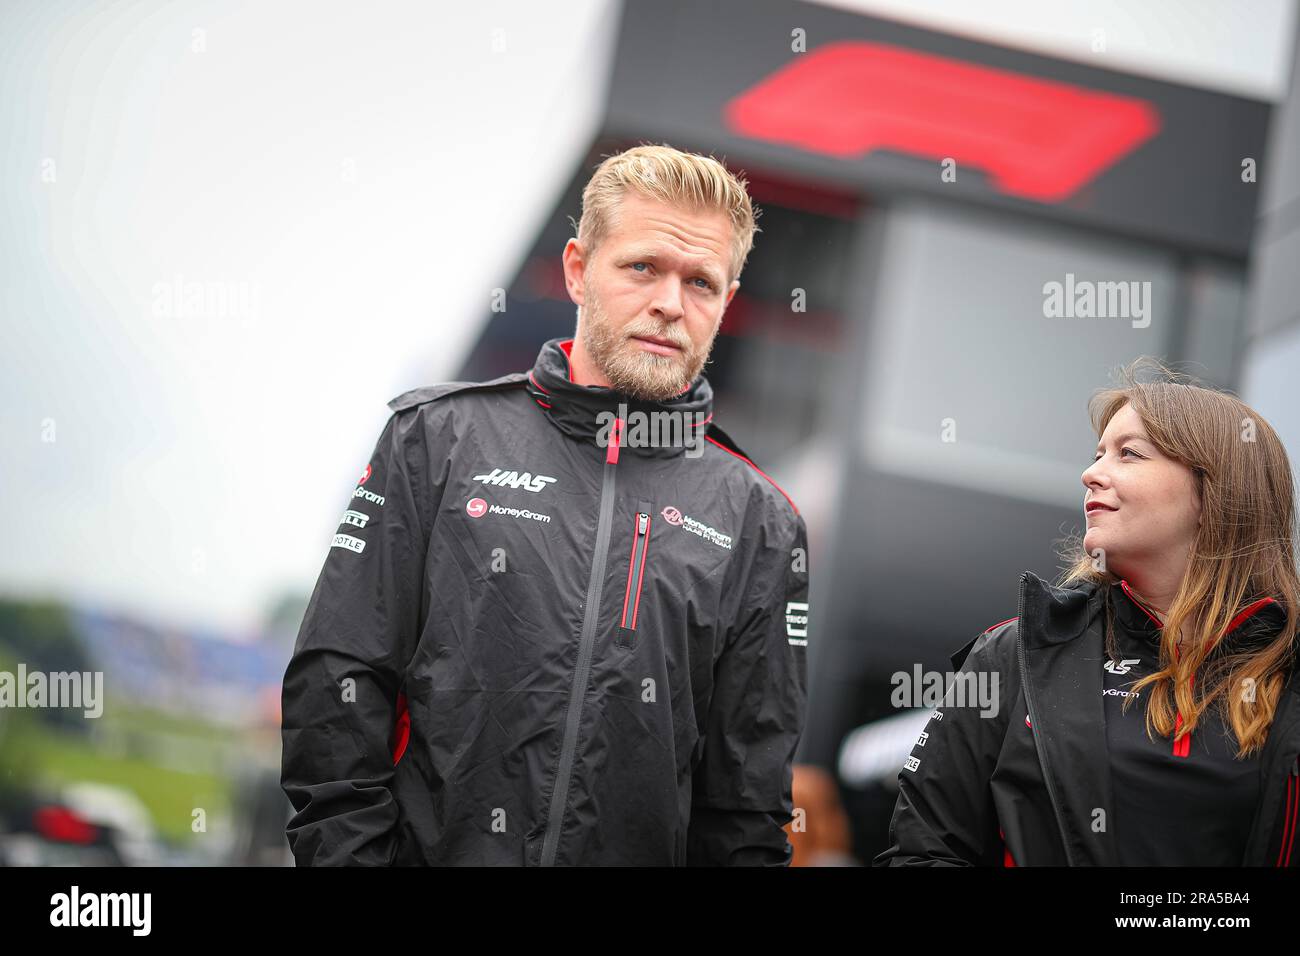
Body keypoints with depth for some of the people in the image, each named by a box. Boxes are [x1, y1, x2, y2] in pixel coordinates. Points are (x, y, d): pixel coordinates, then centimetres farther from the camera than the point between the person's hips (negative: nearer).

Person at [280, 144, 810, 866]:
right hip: (431, 848, -1)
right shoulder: (437, 437, 0)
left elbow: (748, 803, 5)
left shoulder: (758, 521, 3)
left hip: (642, 851, 1)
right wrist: (347, 852, -11)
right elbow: (338, 689, -4)